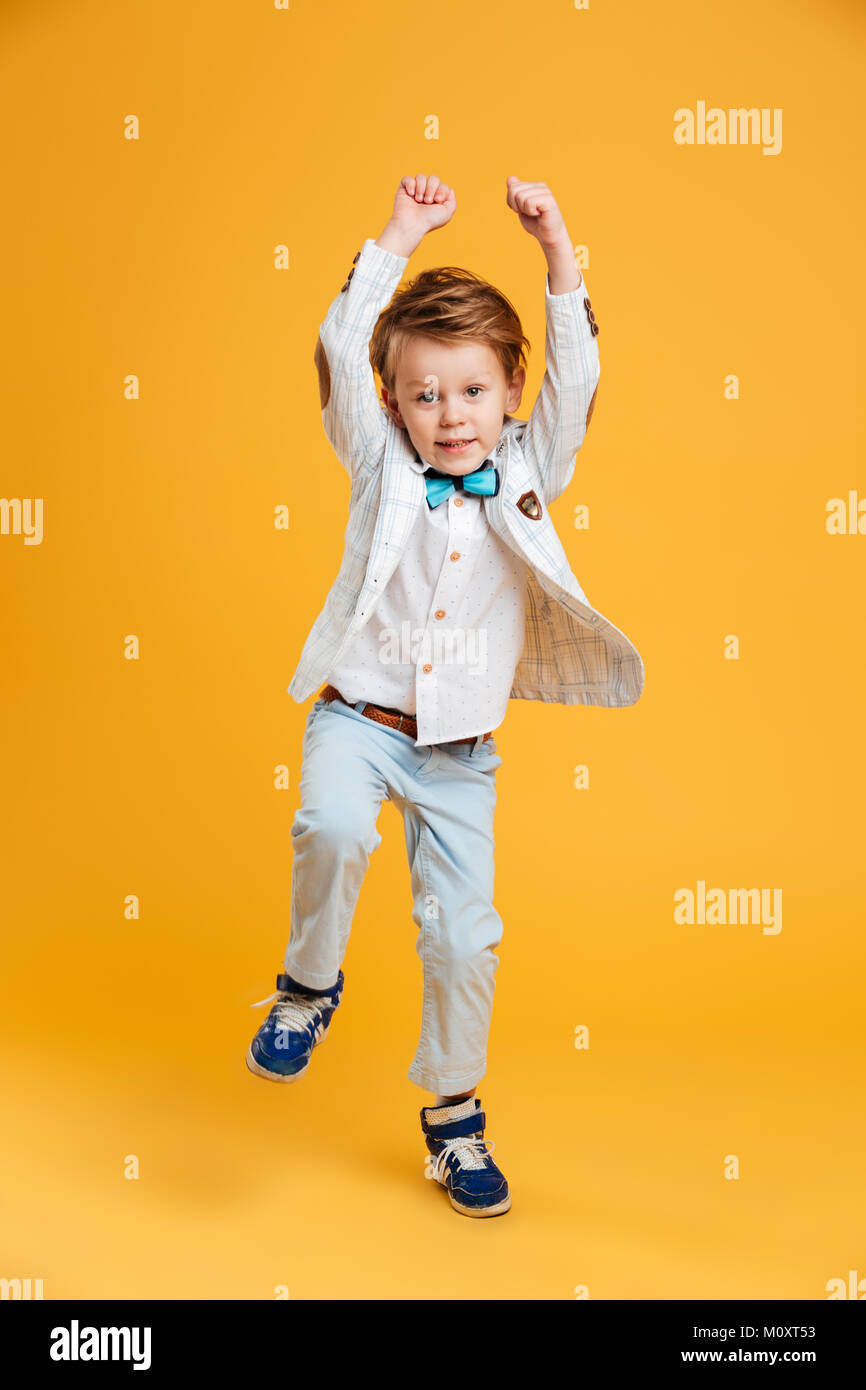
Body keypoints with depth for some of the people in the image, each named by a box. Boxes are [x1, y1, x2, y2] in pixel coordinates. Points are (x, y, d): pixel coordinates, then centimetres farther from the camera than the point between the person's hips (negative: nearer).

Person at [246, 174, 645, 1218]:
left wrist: (555, 250, -14)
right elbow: (340, 353, -11)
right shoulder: (380, 466, 0)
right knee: (332, 829, -32)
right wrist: (400, 238, -12)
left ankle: (453, 1118, 24)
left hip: (459, 746, 2)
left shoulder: (527, 475, 3)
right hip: (358, 717, -1)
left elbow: (576, 376, -7)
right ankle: (310, 985, -1)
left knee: (464, 934, 2)